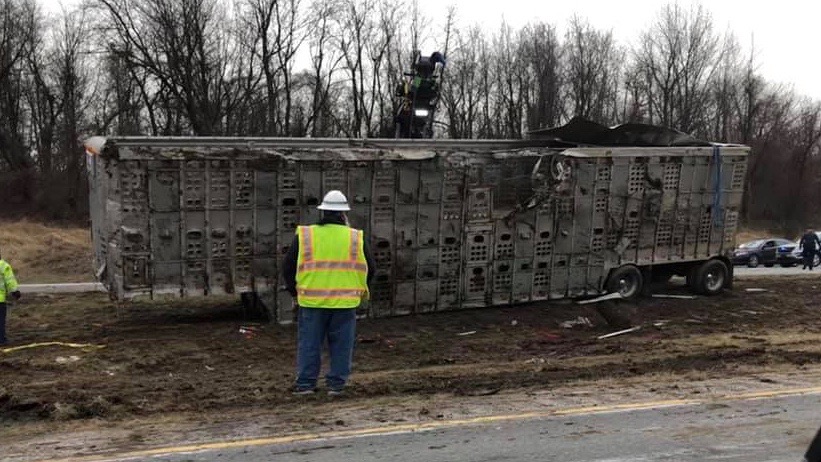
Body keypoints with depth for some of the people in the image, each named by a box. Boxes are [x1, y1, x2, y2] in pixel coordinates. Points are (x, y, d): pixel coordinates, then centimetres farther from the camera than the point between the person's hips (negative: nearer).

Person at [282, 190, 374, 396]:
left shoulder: (305, 235, -1)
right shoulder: (356, 238, 1)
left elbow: (288, 266, 3)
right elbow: (369, 269, 8)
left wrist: (294, 291, 17)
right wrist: (358, 290, 23)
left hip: (311, 301, 0)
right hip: (344, 302, 0)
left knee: (309, 344, 9)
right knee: (341, 345, 9)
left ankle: (305, 383, 12)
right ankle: (336, 384, 12)